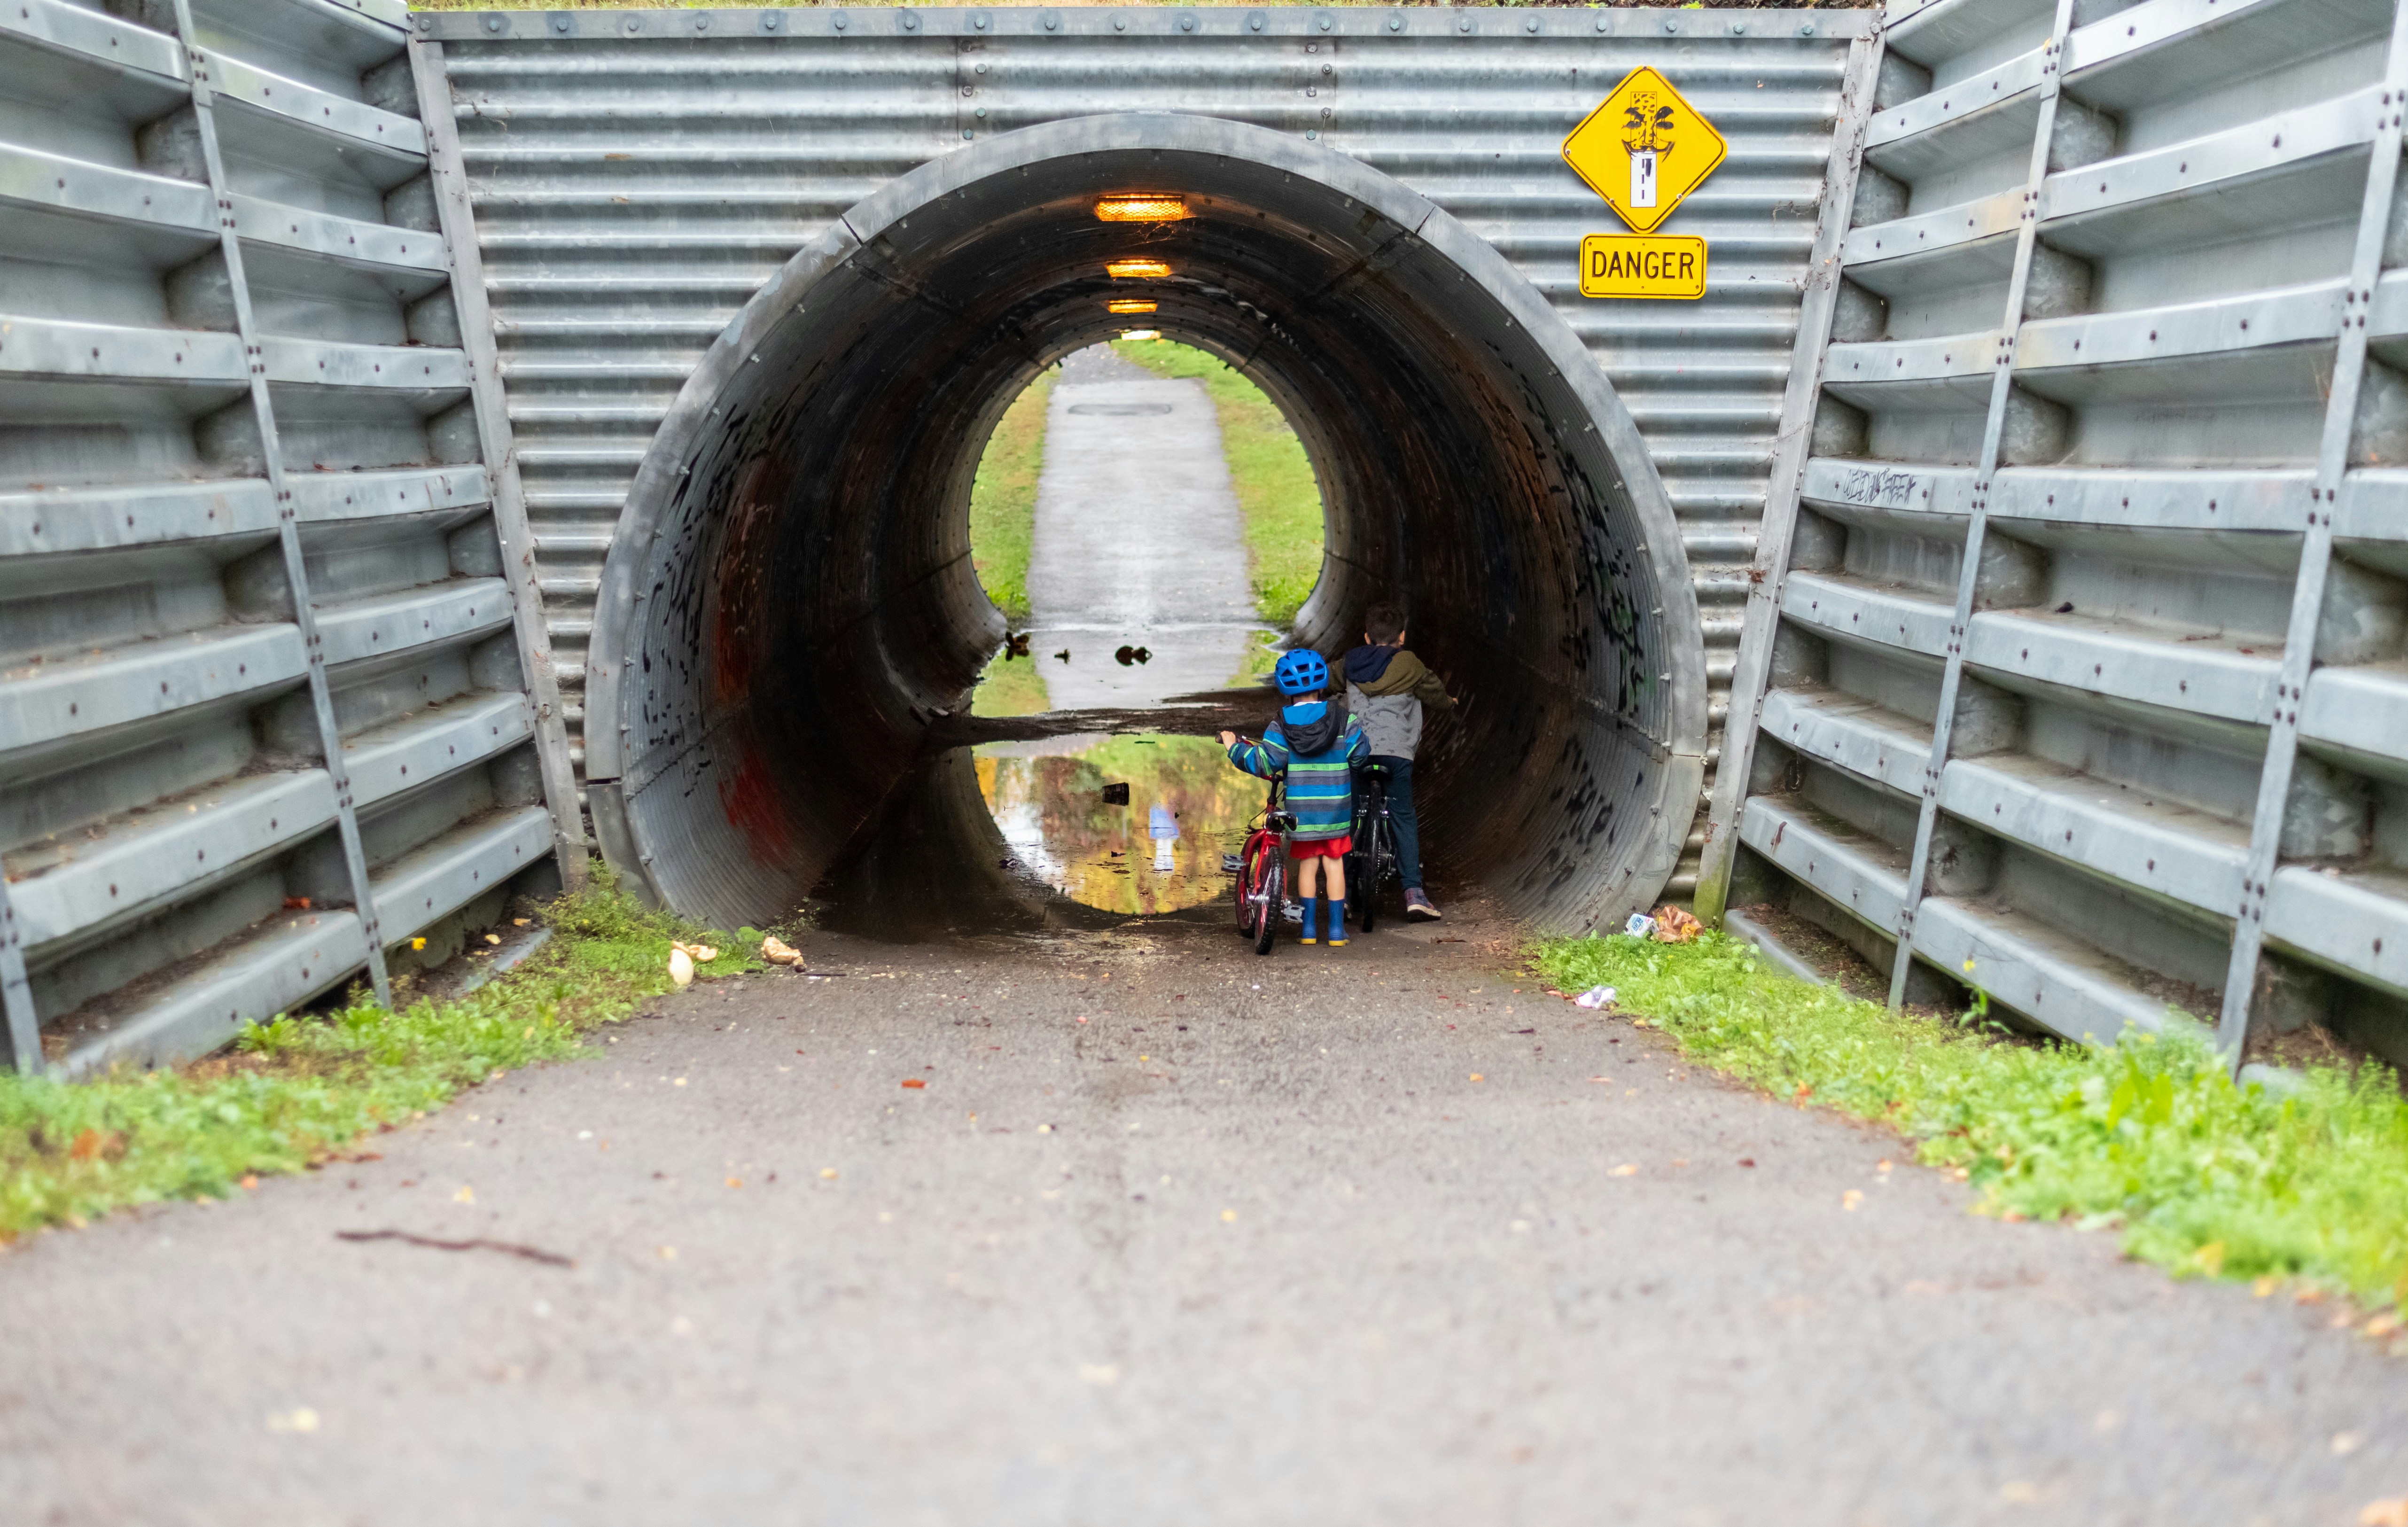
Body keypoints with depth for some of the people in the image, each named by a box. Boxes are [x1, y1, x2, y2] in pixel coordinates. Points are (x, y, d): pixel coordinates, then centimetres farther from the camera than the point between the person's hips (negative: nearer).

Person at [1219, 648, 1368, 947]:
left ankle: (1309, 927, 13)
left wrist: (1235, 748, 3)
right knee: (1333, 863, 7)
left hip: (1300, 809, 0)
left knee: (1307, 864, 11)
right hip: (1335, 808, 0)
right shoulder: (1342, 719, -6)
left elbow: (1264, 764, -11)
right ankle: (1337, 929, 7)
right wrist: (1355, 732, 19)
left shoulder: (1281, 724, -7)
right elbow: (1360, 755, -2)